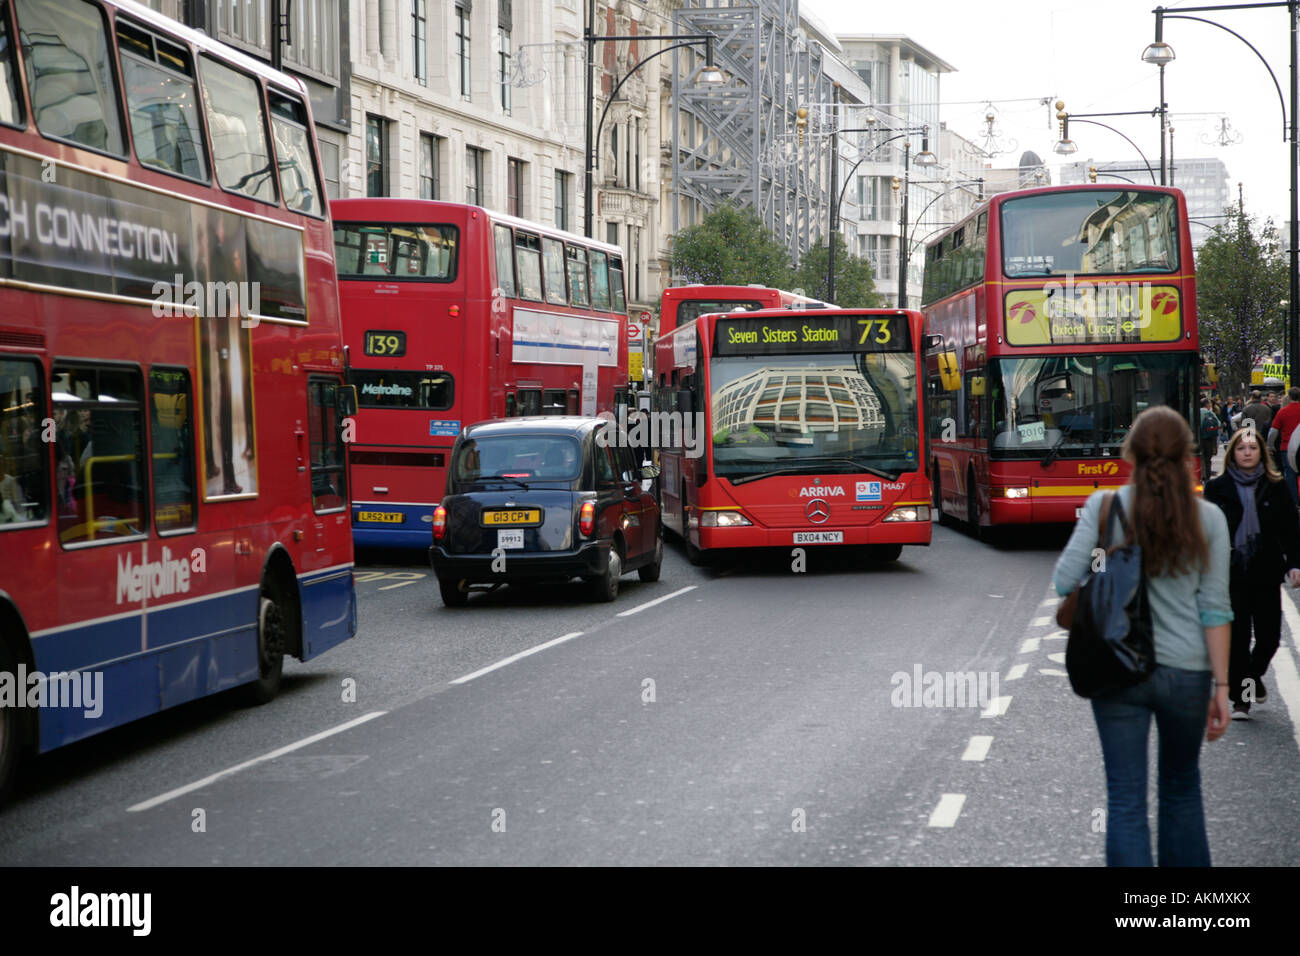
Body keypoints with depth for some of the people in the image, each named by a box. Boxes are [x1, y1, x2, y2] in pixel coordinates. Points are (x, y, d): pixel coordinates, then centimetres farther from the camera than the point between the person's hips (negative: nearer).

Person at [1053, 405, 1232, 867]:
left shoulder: (1105, 506, -7)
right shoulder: (1207, 518, -4)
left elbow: (1065, 581, -10)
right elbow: (1214, 609, -4)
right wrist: (1222, 685, 0)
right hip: (1185, 672, 1)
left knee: (1125, 799, 4)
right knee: (1181, 790, 20)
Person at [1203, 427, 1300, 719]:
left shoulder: (1275, 488, 5)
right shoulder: (1218, 488, 2)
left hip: (1266, 573, 1)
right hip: (1231, 574, -1)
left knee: (1269, 637, 3)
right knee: (1236, 637, -2)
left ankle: (1253, 675, 34)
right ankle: (1240, 699, 8)